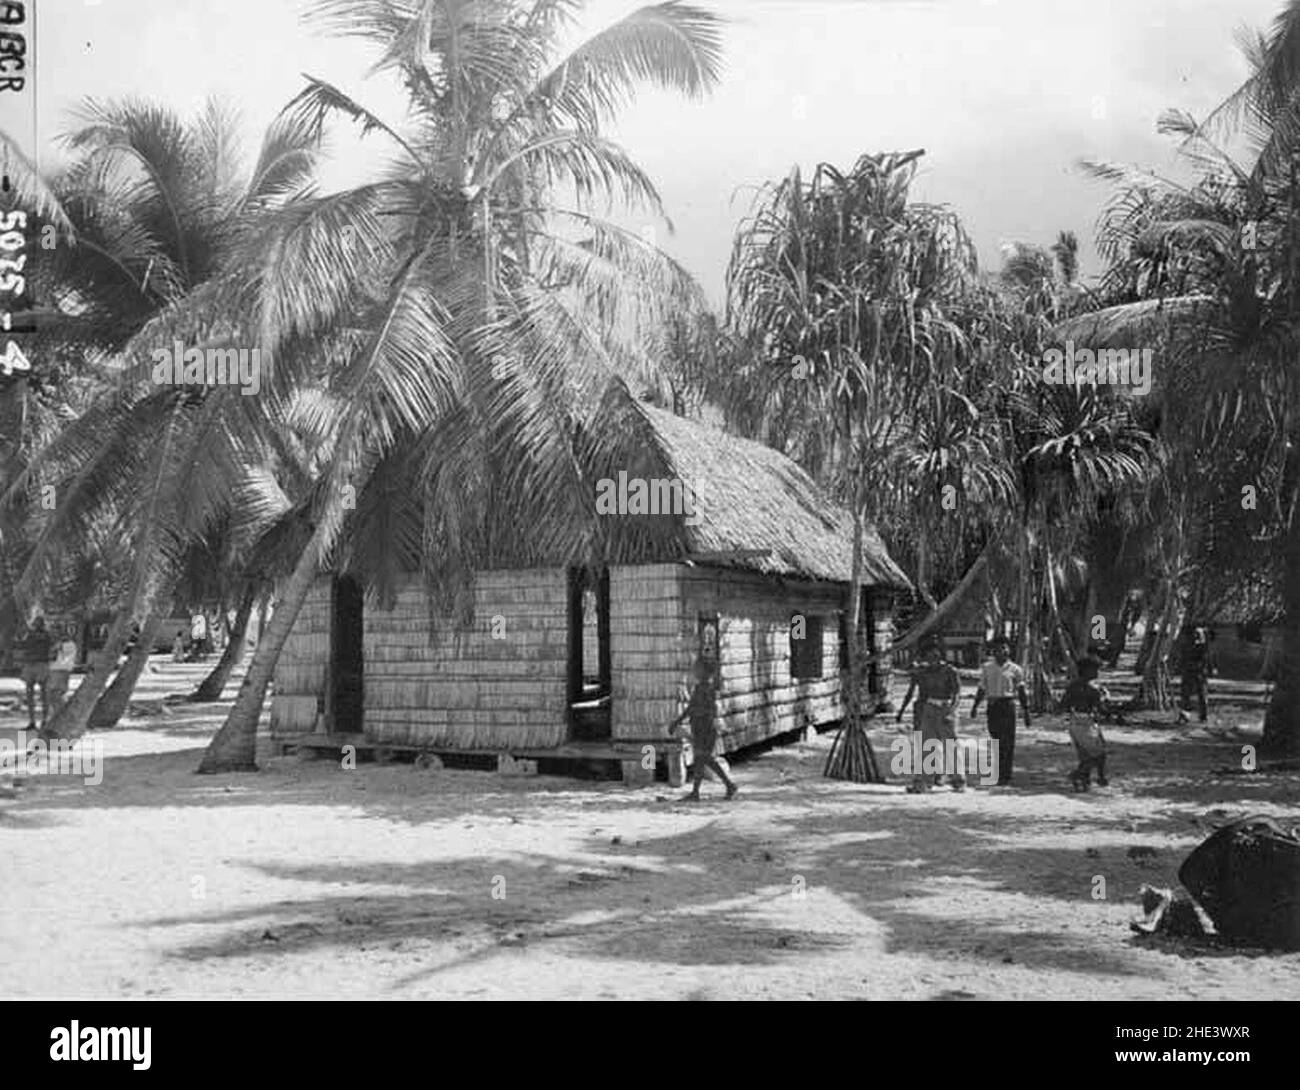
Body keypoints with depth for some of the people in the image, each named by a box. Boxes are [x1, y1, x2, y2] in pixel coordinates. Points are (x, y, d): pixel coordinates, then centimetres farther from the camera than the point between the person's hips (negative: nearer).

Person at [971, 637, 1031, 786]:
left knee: (1007, 741, -4)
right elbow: (982, 689, 15)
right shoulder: (987, 668, 9)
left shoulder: (1015, 669, 1)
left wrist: (1026, 712, 1)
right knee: (996, 736, 8)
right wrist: (975, 706, 9)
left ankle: (1005, 776, 0)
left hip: (1008, 705, -3)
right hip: (992, 705, 3)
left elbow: (1022, 692, 3)